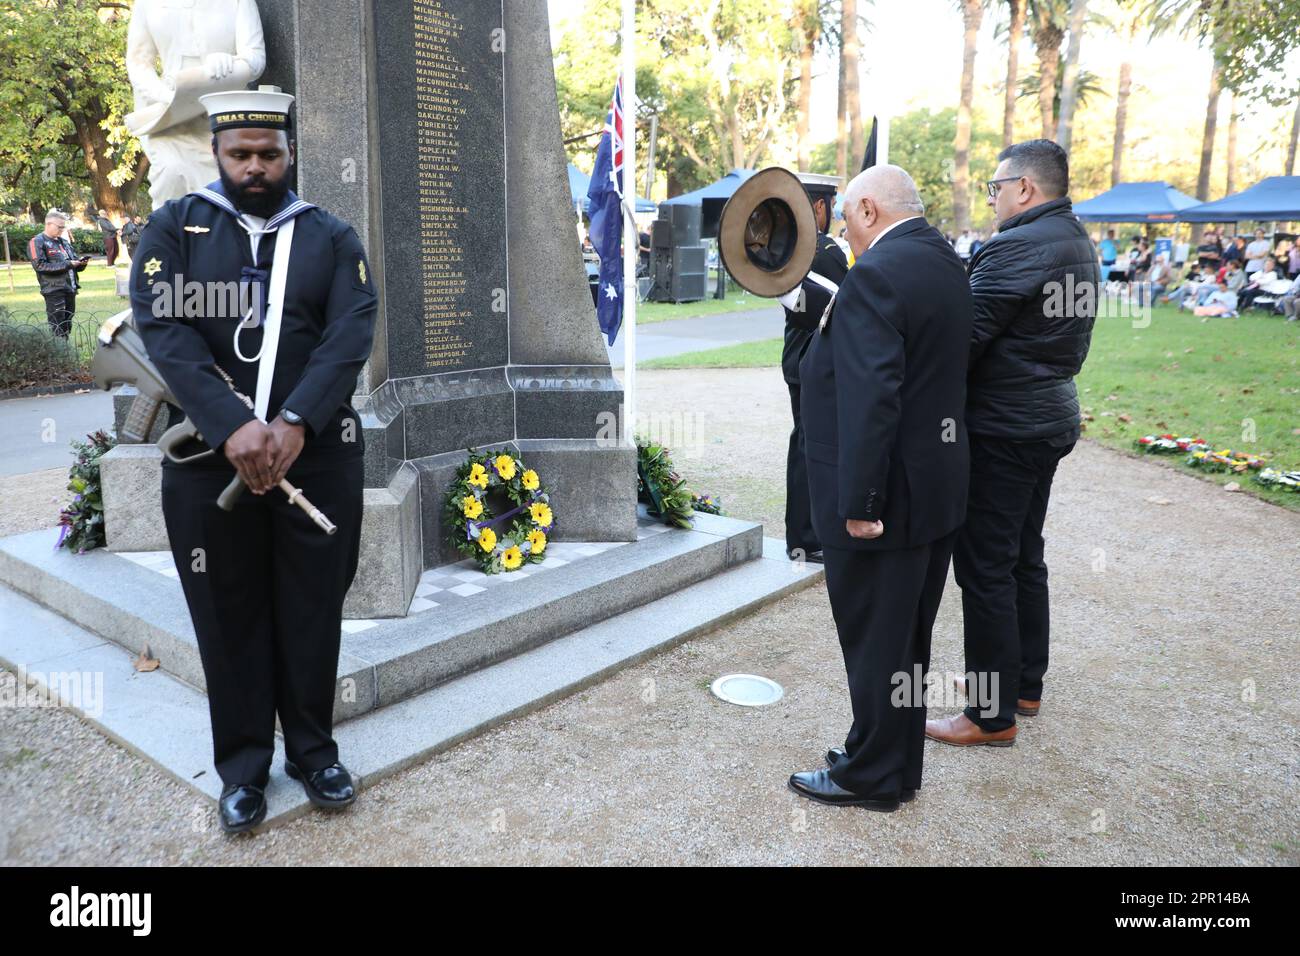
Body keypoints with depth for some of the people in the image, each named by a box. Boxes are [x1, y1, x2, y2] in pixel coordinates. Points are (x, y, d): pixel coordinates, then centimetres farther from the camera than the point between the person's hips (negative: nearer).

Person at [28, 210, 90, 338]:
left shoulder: (64, 242, 18)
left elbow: (73, 263, 24)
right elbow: (40, 265, -15)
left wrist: (81, 262, 0)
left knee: (67, 327, 11)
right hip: (54, 291, -7)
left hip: (70, 289, 7)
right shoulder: (37, 242, -4)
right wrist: (66, 264, -18)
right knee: (57, 331, -8)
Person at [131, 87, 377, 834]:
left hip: (319, 453, 0)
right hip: (209, 454, 0)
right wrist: (232, 427, -22)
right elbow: (163, 328, -8)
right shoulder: (175, 227, 6)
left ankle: (314, 748, 26)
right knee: (229, 612, 9)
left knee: (313, 606, 9)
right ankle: (244, 764, 25)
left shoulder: (333, 236, 7)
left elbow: (353, 332, -6)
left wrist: (294, 422, -20)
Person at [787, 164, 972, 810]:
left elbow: (870, 399, -26)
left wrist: (858, 502, -23)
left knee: (873, 642, 6)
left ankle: (872, 776, 23)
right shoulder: (947, 263, 10)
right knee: (907, 638, 20)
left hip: (885, 497, -10)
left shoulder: (876, 273, -20)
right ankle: (900, 767, 35)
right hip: (936, 487, 10)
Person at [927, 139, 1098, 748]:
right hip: (1050, 417, 10)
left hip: (1002, 429, -10)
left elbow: (965, 337, -21)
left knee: (986, 568, -2)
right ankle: (1025, 684, 33)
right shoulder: (1079, 246, 13)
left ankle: (992, 714, 8)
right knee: (1024, 558, 19)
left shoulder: (1016, 247, -19)